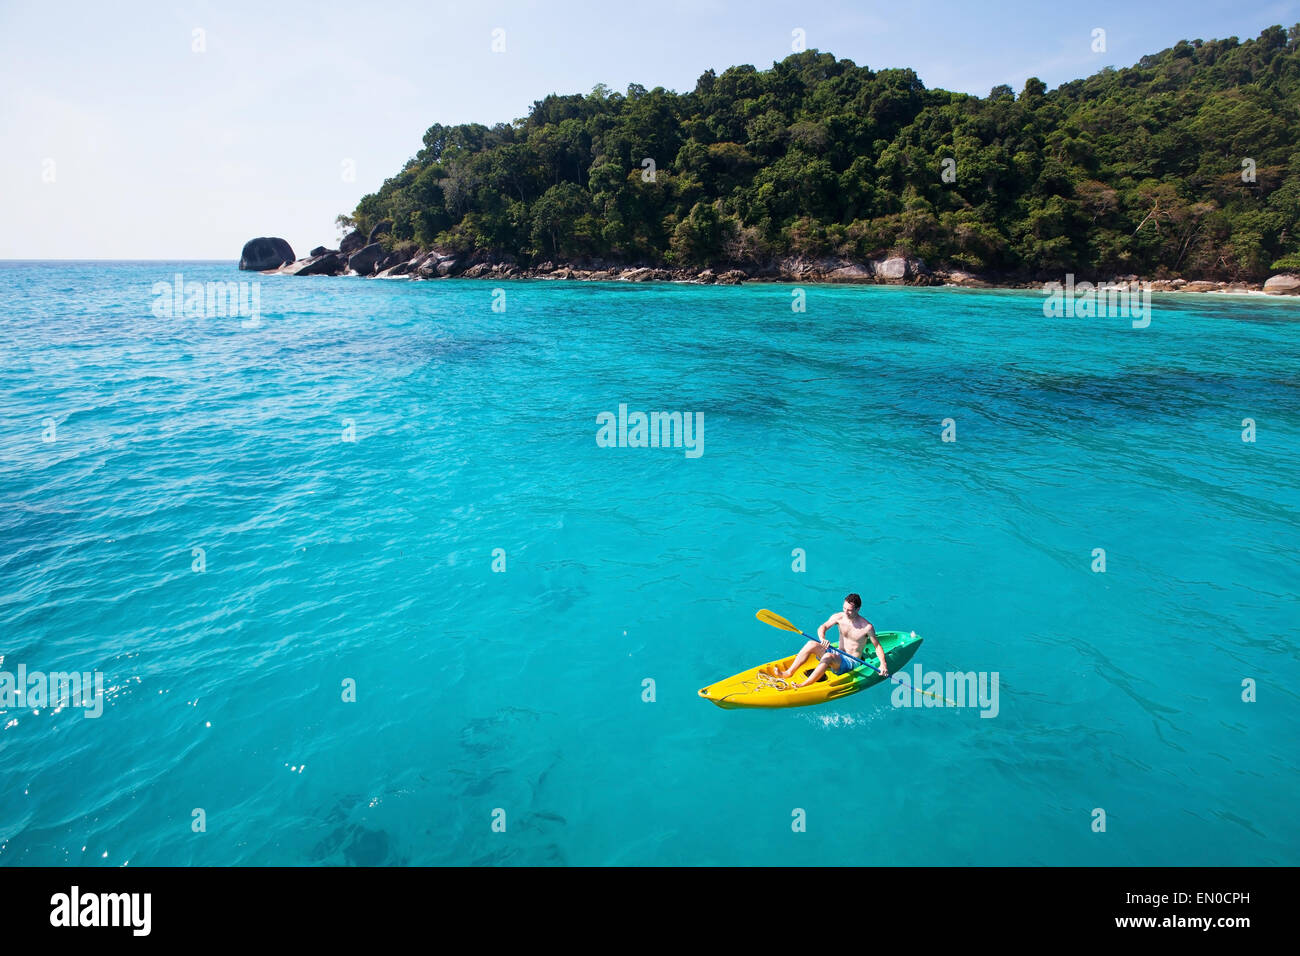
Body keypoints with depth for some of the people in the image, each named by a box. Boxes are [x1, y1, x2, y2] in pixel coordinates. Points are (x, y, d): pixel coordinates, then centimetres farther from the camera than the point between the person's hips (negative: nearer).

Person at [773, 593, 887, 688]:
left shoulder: (867, 626, -11)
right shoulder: (839, 617, -1)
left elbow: (877, 646, -3)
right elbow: (823, 627, -8)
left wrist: (883, 663, -17)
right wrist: (822, 639, -30)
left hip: (852, 663, -5)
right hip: (837, 655, 5)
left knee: (828, 656, -36)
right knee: (812, 644, -20)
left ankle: (803, 686, -40)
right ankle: (789, 673, -20)